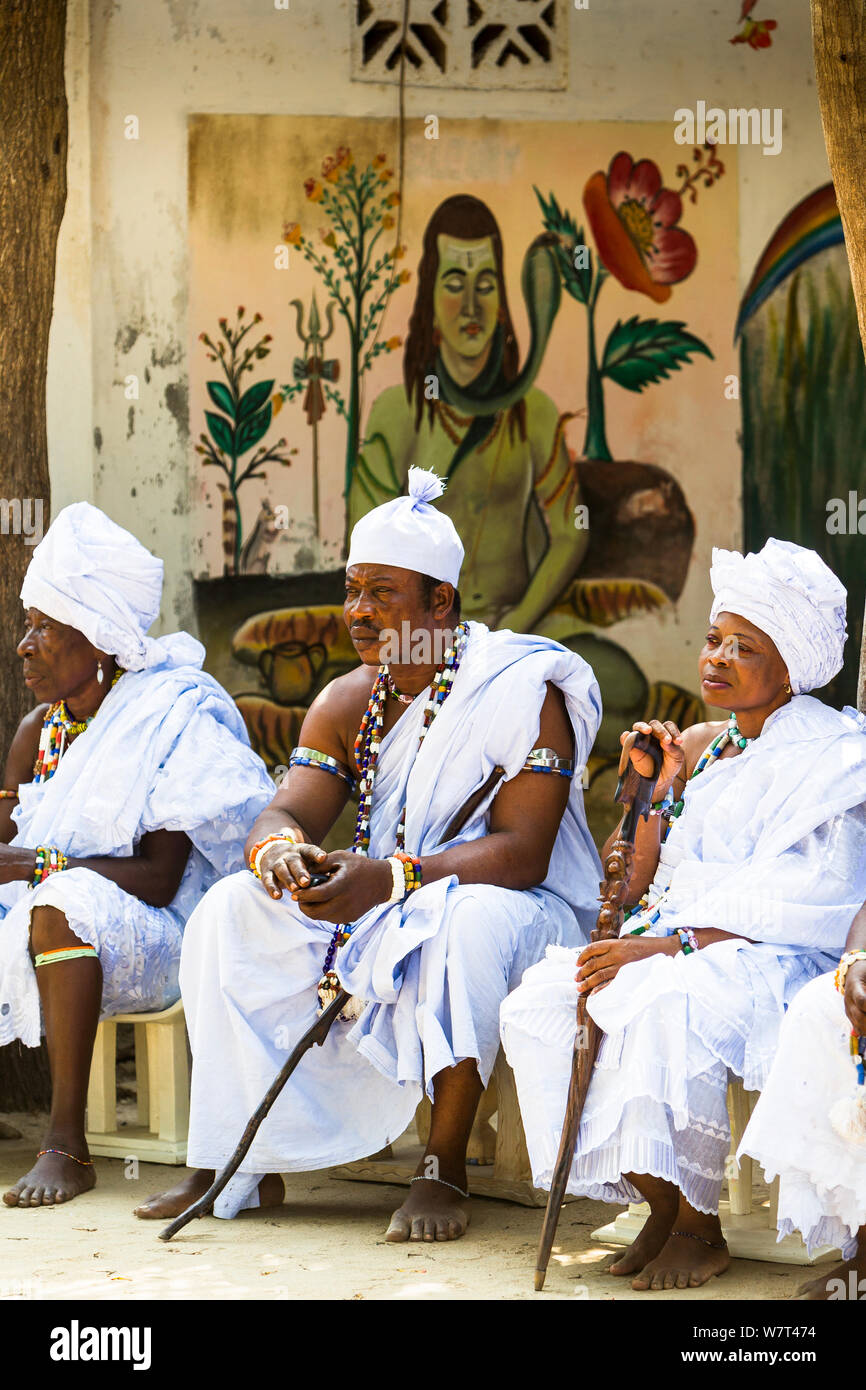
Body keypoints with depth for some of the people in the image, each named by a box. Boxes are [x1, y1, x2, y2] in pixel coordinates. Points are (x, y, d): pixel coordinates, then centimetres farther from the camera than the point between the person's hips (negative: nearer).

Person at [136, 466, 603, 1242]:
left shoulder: (523, 687, -15)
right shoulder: (348, 703, 7)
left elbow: (523, 853, -24)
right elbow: (290, 813, -3)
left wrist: (388, 879, -37)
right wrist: (279, 851, -30)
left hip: (521, 911, -7)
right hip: (377, 916, 7)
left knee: (469, 922, -40)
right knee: (234, 907, -10)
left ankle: (444, 1171, -29)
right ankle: (240, 1162, -9)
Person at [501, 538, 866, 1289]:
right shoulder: (696, 747, 18)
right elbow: (642, 889, 17)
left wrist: (672, 944, -22)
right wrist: (653, 793, 1)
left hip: (778, 964, -7)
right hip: (676, 941, 7)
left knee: (670, 1006, -38)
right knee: (538, 1002, -17)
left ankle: (701, 1227, -21)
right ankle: (660, 1204, -9)